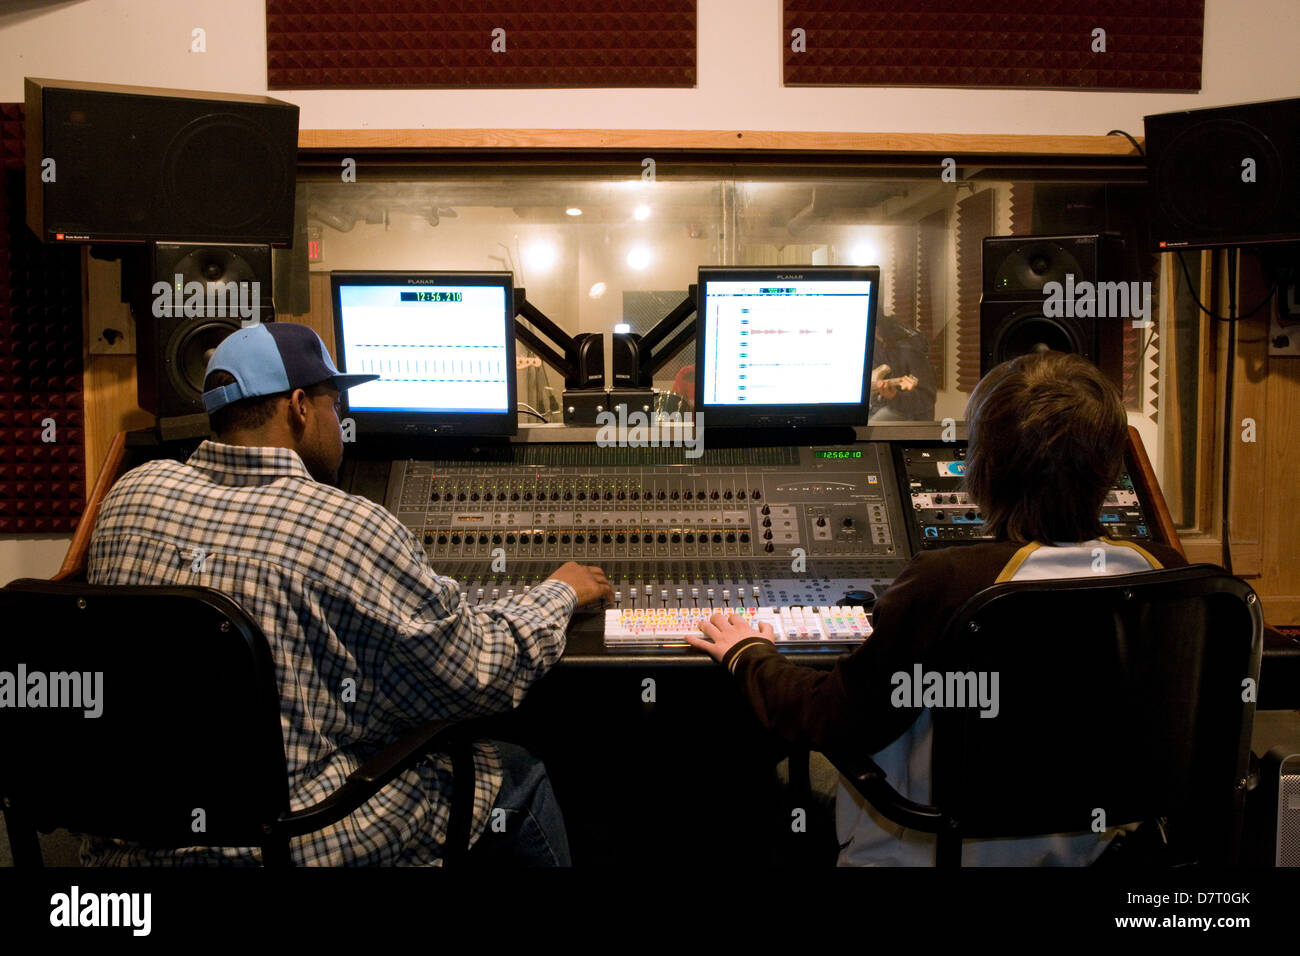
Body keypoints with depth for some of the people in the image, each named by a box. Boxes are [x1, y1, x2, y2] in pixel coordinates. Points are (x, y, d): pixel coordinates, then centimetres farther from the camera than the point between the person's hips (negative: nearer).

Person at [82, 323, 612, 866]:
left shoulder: (130, 495, -4)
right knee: (514, 779, 14)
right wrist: (561, 594, 7)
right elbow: (477, 674, -11)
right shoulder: (349, 532, -22)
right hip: (296, 845, -7)